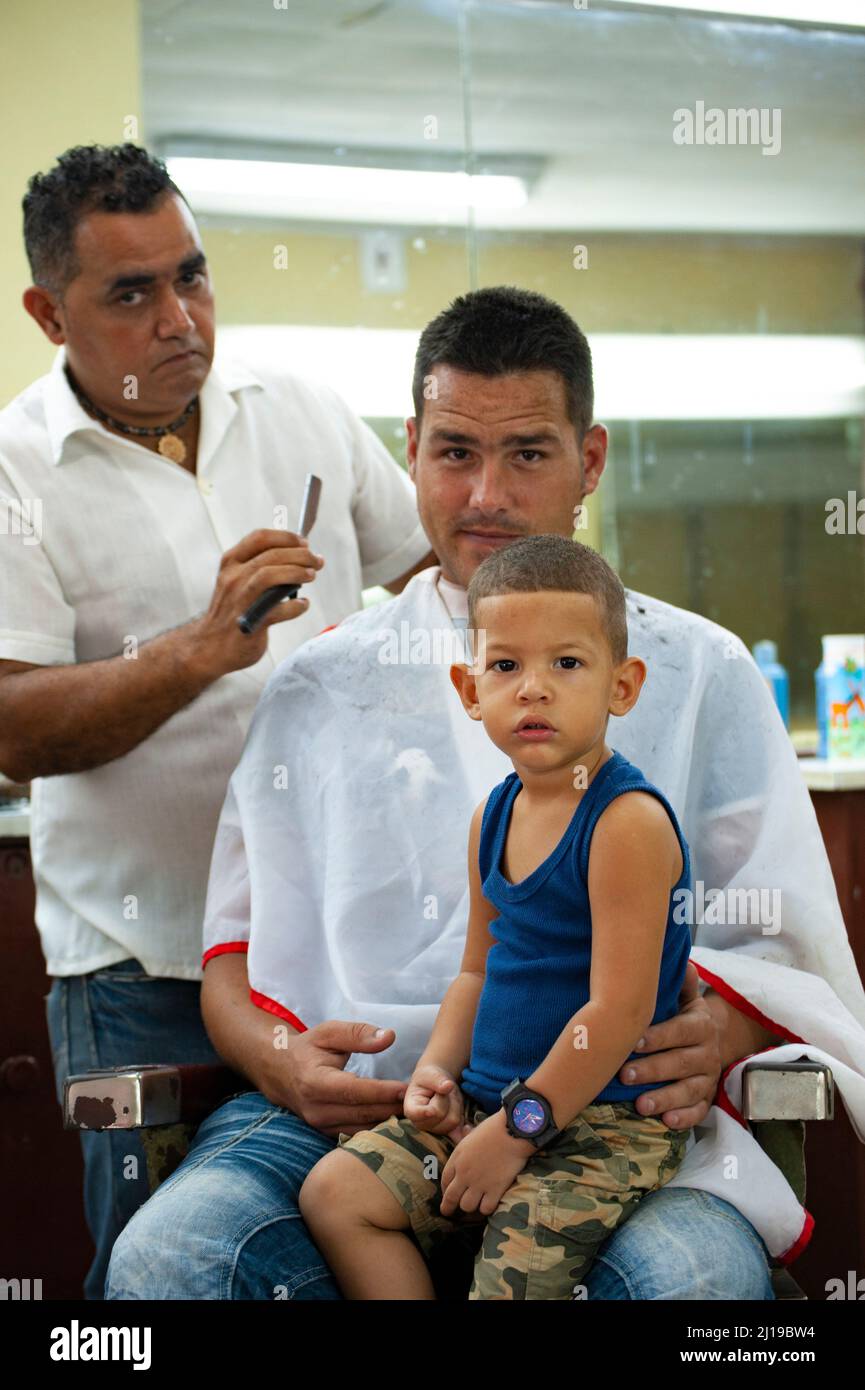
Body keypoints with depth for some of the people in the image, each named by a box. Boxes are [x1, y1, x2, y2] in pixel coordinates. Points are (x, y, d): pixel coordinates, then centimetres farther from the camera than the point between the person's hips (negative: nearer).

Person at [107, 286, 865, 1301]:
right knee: (166, 1257, -30)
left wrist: (718, 1033, -11)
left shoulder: (699, 674, 16)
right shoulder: (321, 686, 19)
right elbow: (238, 946, 19)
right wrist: (278, 1060, -5)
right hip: (352, 1107, 2)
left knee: (698, 1275, -37)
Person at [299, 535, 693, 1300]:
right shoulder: (494, 816, 9)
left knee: (516, 1269, -25)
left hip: (609, 1122, -8)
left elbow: (620, 1008, -21)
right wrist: (438, 1067, 2)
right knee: (336, 1191, -1)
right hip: (487, 1102, 8)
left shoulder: (628, 821, -18)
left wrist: (519, 1129, -18)